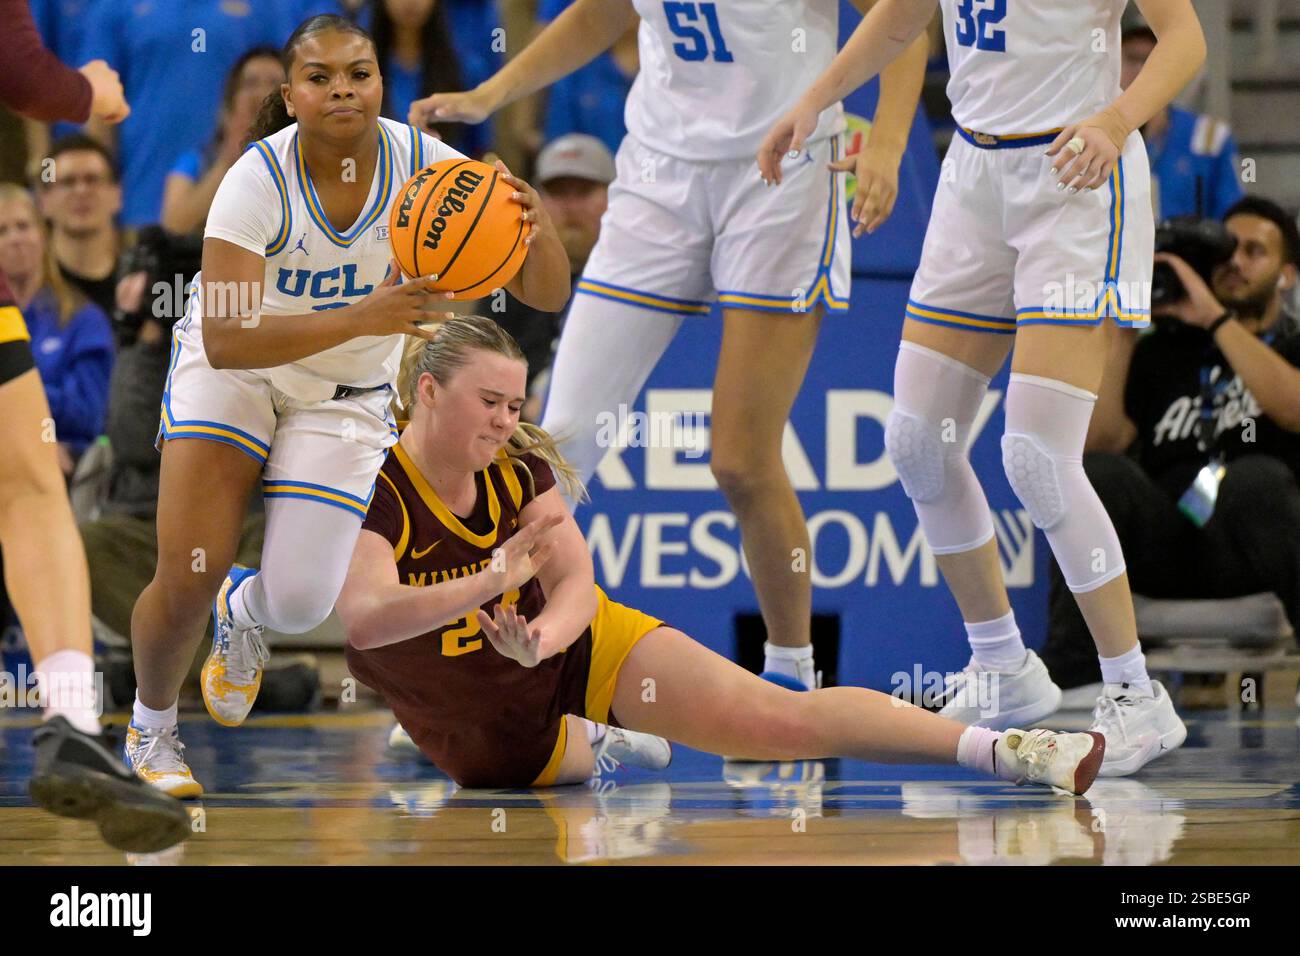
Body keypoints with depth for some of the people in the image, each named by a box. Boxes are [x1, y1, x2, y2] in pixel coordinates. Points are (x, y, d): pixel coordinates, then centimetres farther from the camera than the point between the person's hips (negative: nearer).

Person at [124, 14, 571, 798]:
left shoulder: (423, 166, -20)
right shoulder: (259, 180, -27)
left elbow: (547, 295, -19)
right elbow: (225, 339, -37)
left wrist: (537, 230, -42)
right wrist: (362, 317, -48)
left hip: (347, 394, 2)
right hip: (232, 372, -2)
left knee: (301, 603, -10)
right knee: (188, 579, -15)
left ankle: (242, 611, 31)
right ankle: (151, 725, 18)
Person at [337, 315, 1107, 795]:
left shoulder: (520, 469, -10)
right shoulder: (378, 495, -25)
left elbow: (576, 581, -16)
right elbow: (364, 619, -42)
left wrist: (542, 637, -42)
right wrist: (500, 575, -55)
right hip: (484, 731, -1)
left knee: (776, 716, -15)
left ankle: (1000, 750, -20)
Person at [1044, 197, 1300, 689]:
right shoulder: (1164, 349, 23)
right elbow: (1100, 441, 7)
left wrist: (1215, 317, -7)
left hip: (1244, 548, -2)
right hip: (1162, 542, 2)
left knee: (1257, 476, -35)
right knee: (1100, 472, -28)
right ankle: (1068, 675, -32)